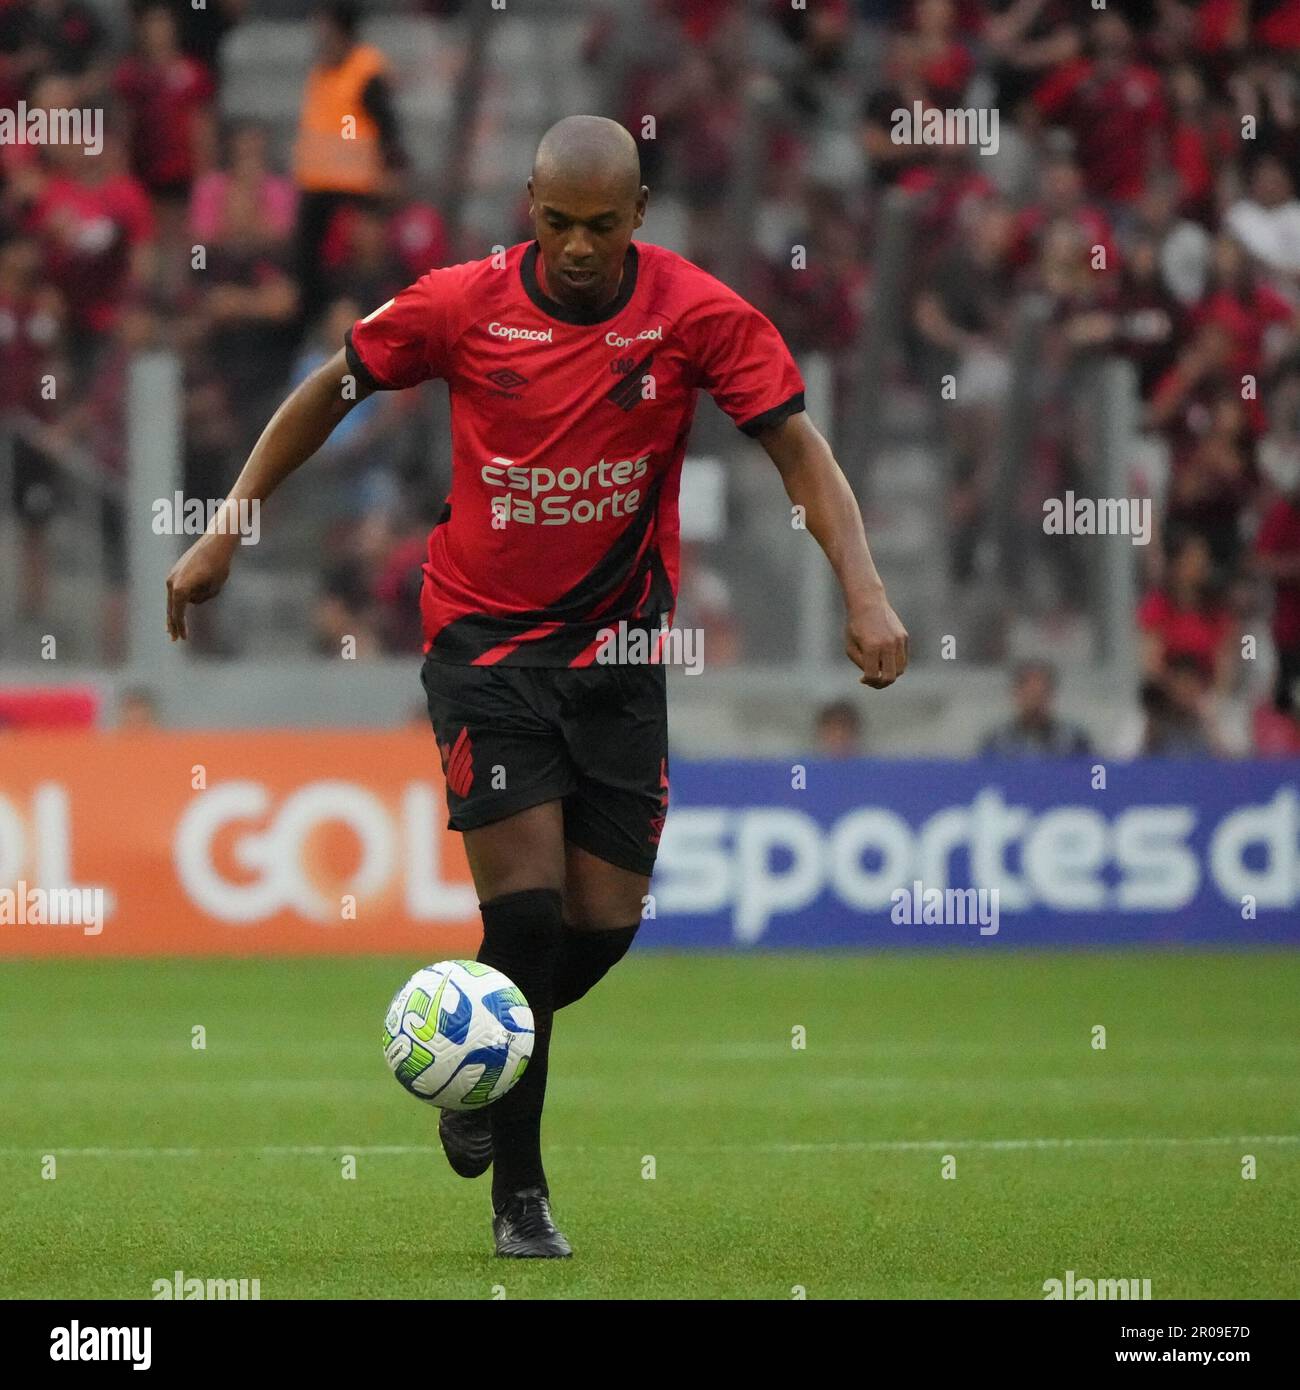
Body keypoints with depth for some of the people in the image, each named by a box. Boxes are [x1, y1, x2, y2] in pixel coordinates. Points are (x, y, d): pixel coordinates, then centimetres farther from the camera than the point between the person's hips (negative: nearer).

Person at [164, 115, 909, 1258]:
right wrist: (226, 532, 3)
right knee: (527, 905, -14)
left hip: (618, 645, 2)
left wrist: (864, 594, -21)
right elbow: (331, 392, 5)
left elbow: (798, 445, -9)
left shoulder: (698, 314, -9)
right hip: (485, 635, -2)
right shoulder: (463, 305, -9)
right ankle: (519, 1194, 2)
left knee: (607, 921, 0)